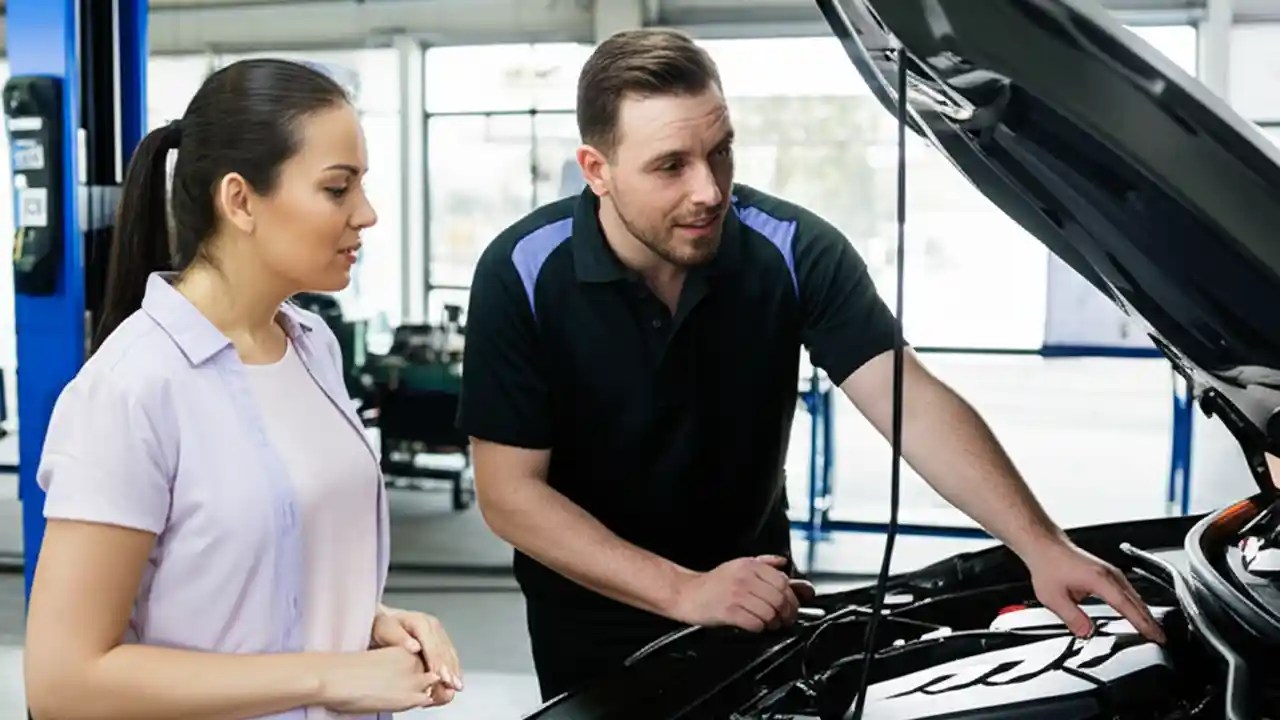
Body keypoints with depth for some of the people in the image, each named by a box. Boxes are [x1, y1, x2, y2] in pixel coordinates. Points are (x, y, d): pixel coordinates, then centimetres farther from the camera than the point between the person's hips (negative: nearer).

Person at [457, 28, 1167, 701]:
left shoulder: (795, 250, -19)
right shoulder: (522, 275, -22)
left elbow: (913, 402, -25)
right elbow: (509, 492, -21)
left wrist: (1042, 546, -39)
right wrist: (681, 591, -31)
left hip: (758, 595, 2)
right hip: (594, 617, -1)